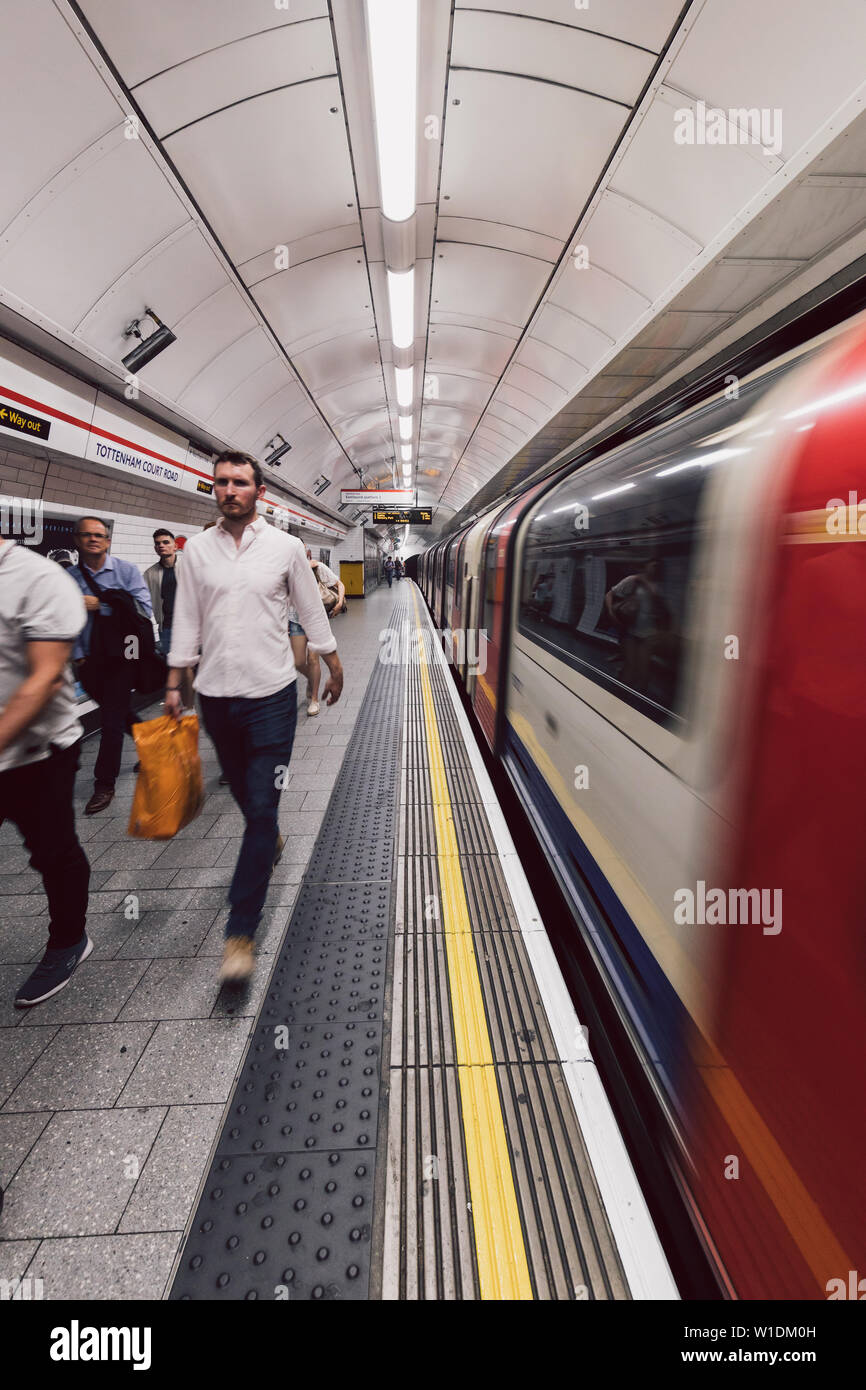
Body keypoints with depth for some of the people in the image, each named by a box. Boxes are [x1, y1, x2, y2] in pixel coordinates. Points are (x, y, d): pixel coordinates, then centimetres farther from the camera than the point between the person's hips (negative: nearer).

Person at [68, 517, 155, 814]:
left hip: (119, 657, -4)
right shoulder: (69, 577, 4)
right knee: (117, 713, 18)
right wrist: (78, 656, -4)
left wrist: (99, 605, -17)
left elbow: (143, 608, -14)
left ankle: (104, 786, 8)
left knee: (112, 721, -3)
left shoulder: (126, 570, -4)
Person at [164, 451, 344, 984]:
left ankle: (242, 931, 3)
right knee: (243, 792, 19)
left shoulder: (285, 547, 0)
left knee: (262, 806, -5)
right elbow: (187, 620, 8)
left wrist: (334, 666, 11)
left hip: (271, 694, -3)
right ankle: (271, 840, 51)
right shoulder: (198, 549, 5)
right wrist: (174, 684, 7)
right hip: (216, 695, 3)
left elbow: (312, 611, 7)